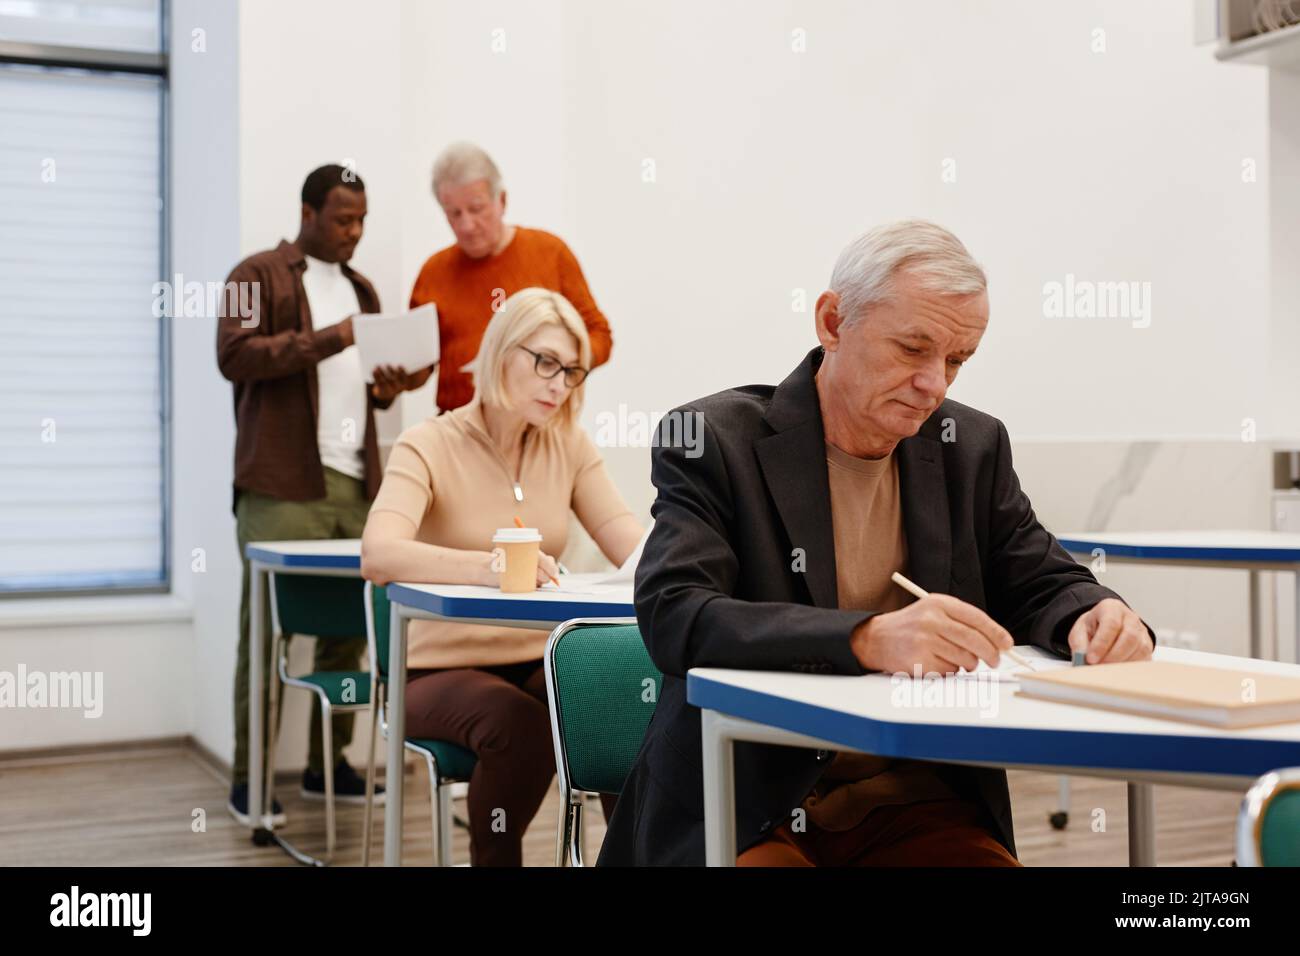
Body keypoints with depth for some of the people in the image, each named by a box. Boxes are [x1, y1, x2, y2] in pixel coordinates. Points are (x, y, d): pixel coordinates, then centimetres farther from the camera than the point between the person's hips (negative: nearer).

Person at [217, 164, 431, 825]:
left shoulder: (361, 289, 22)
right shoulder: (259, 275, 2)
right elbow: (233, 354, -12)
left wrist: (387, 387, 5)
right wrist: (328, 339, -18)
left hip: (355, 484, 6)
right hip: (283, 487, -6)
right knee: (267, 628, -3)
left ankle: (328, 765, 15)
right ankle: (248, 777, 4)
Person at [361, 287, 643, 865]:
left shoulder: (570, 445, 5)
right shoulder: (429, 446, -10)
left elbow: (634, 546, -5)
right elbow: (377, 556, -27)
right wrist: (488, 567, -44)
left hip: (541, 665, 4)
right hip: (444, 669, -4)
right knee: (520, 723, -35)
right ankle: (492, 858, -11)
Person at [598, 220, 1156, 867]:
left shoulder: (973, 447, 9)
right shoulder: (712, 440, -6)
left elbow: (1041, 588, 14)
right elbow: (671, 617, -19)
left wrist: (1096, 615, -12)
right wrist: (866, 640, -33)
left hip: (917, 810, 5)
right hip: (746, 814, -5)